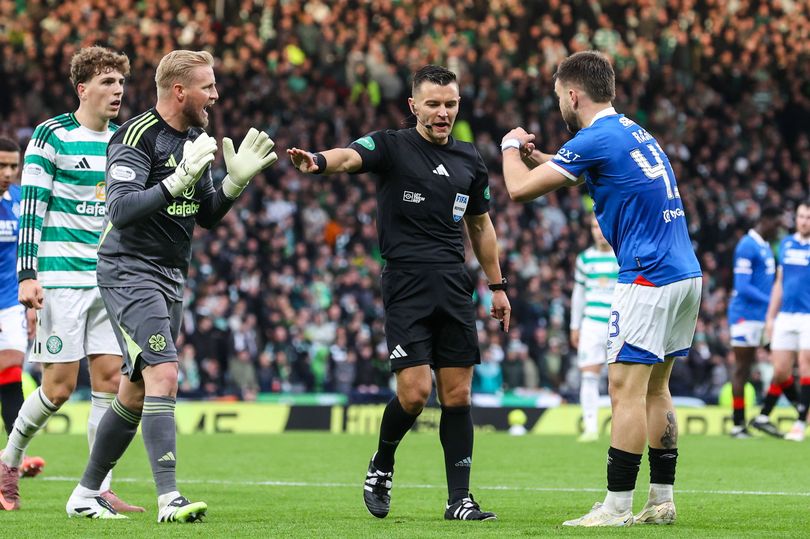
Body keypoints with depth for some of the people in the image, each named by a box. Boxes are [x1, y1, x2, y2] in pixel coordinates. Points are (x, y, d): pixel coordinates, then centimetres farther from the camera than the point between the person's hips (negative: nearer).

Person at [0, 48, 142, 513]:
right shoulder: (52, 136, -6)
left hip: (110, 279, 6)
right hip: (61, 277, -6)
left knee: (110, 379, -3)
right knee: (60, 387, -7)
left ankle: (99, 488, 0)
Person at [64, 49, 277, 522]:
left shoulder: (195, 138, 12)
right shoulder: (137, 136, -15)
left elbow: (207, 216, 17)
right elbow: (121, 210, -26)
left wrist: (236, 181, 0)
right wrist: (178, 181, -35)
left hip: (170, 278, 9)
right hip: (130, 274, -9)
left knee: (136, 393, 11)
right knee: (164, 375, -21)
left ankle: (86, 494, 22)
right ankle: (169, 499, -26)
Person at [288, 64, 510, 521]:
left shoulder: (470, 160, 13)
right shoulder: (392, 147, -1)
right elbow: (350, 157, -22)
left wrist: (497, 285, 23)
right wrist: (319, 161, -46)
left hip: (455, 286, 4)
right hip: (406, 286, -4)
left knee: (457, 395, 2)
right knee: (415, 391, -12)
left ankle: (460, 500, 6)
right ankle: (381, 467, 16)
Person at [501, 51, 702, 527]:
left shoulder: (596, 139, -11)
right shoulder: (634, 132, 17)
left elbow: (520, 188, -9)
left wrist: (511, 147, 10)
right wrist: (534, 155, 29)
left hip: (649, 279, -9)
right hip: (685, 273, 9)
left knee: (626, 388, -7)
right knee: (655, 389, 13)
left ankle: (617, 507, -8)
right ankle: (662, 501, 14)